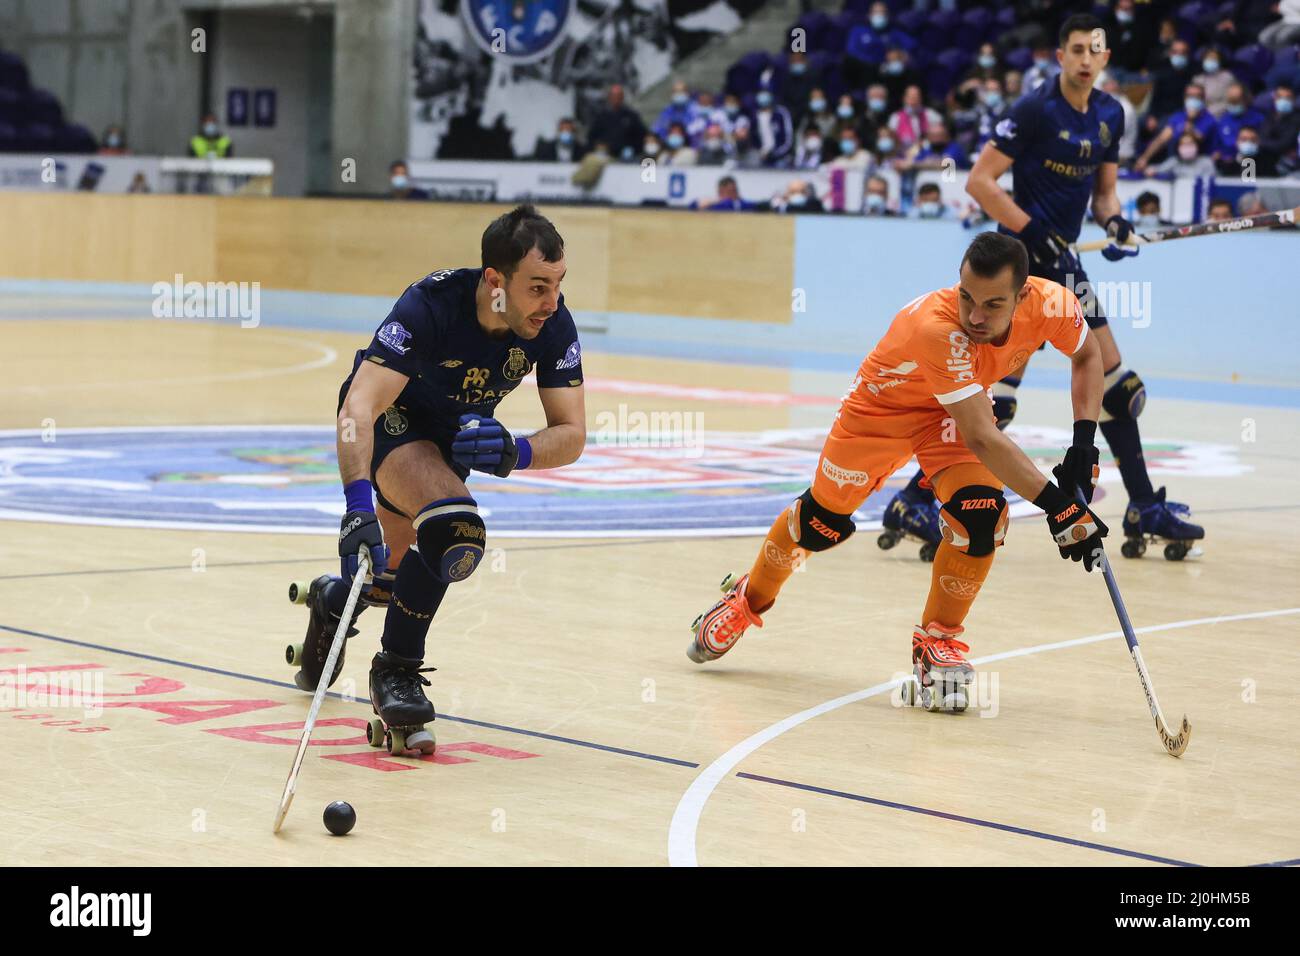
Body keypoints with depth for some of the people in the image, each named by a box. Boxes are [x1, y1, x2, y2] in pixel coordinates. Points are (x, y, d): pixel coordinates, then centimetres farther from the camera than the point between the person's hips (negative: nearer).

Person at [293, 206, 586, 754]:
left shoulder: (554, 325, -25)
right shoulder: (432, 305, -39)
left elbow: (571, 434, -19)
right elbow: (358, 409, -45)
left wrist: (517, 453, -41)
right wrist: (357, 507, -58)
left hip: (462, 433, 5)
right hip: (390, 417, -5)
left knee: (399, 576, 17)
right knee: (453, 523, -32)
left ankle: (333, 601, 54)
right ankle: (396, 669, -12)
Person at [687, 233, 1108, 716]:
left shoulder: (1051, 303, -29)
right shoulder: (936, 327, -45)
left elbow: (1087, 353, -3)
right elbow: (983, 440, -45)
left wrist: (1084, 444, -13)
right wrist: (1056, 505, -47)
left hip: (958, 408, 3)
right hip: (882, 404, -3)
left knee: (981, 514, -21)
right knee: (823, 520, 10)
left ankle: (938, 640, 3)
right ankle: (749, 600, 41)